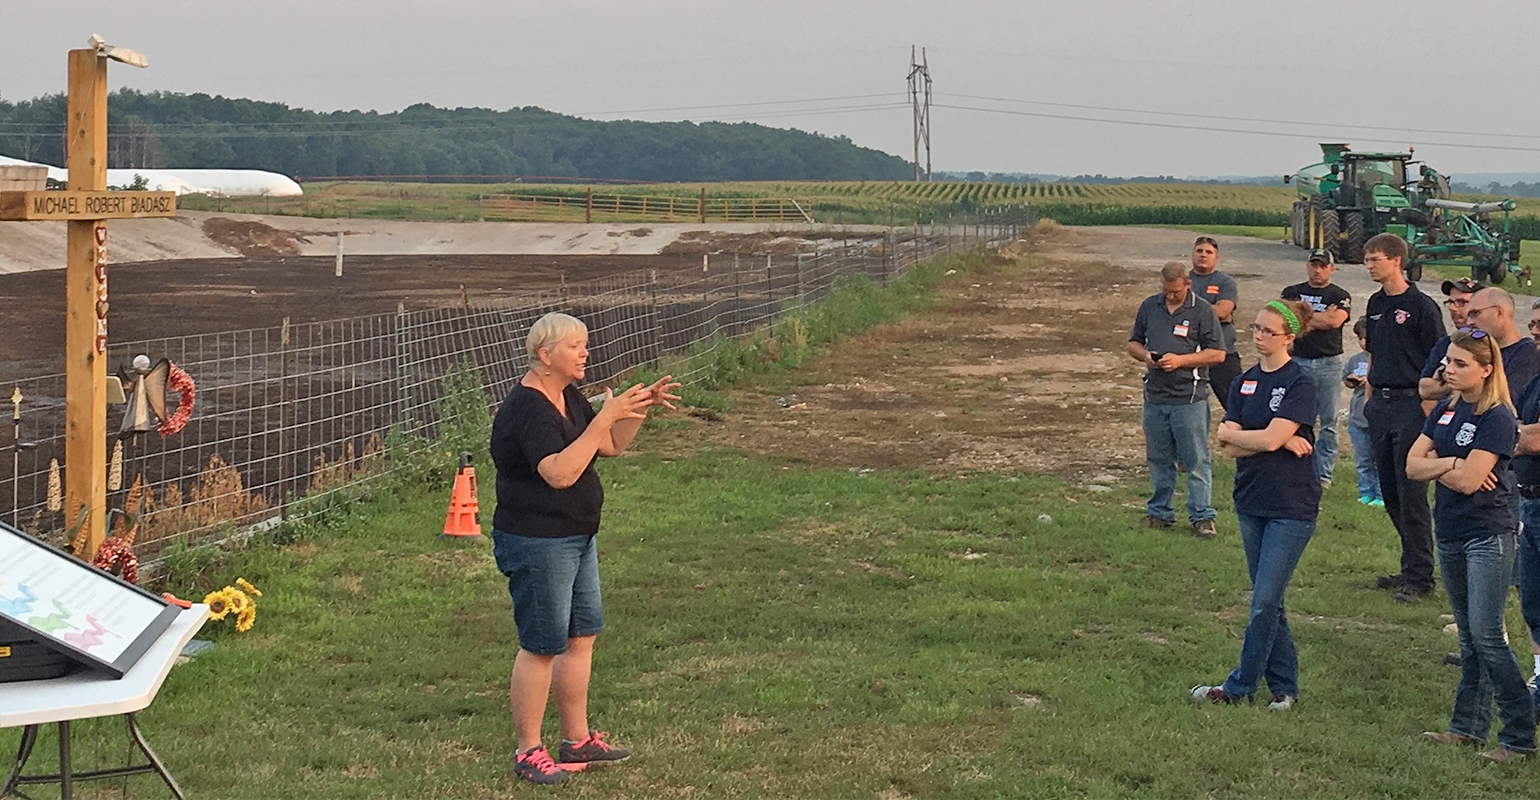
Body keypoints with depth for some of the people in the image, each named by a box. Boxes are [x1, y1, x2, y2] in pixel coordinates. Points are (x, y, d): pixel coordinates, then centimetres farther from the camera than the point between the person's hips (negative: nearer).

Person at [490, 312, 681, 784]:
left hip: (577, 539, 10)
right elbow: (560, 472, -33)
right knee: (541, 647, -2)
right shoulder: (526, 409, -22)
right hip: (535, 544, -10)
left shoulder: (567, 398, 9)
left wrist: (642, 407, 2)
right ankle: (528, 753, 9)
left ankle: (577, 740, 26)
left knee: (582, 636, 15)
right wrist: (606, 416, -32)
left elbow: (611, 446, 17)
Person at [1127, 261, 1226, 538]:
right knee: (1159, 460, 13)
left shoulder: (1203, 311, -4)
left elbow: (1218, 353, -6)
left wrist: (1180, 360, -15)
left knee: (1196, 460, -2)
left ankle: (1202, 517, 3)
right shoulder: (1149, 306, 10)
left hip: (1189, 398, -5)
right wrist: (1145, 356, -5)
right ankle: (1159, 513, 23)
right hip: (1154, 396, 5)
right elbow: (1133, 343, 18)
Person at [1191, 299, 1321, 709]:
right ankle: (1285, 687, 21)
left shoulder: (1300, 383, -10)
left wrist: (1233, 433, -4)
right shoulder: (1244, 382, 9)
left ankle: (1240, 686, 5)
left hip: (1292, 507, -7)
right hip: (1251, 502, 7)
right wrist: (1281, 441, -12)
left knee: (1265, 603, -5)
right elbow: (1230, 448, 0)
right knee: (1267, 603, 11)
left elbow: (1271, 437, -20)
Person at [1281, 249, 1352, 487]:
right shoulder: (1292, 293, 12)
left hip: (1329, 363, -1)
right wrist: (1321, 318, -6)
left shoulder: (1340, 296, 6)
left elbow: (1336, 320, -13)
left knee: (1329, 421, 1)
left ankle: (1324, 473, 7)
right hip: (1299, 362, 1)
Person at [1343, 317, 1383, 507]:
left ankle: (1381, 496, 12)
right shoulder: (1355, 360, 8)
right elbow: (1345, 380, 21)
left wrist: (1372, 382, -20)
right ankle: (1365, 494, 23)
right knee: (1362, 462, 14)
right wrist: (1350, 381, 0)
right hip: (1357, 418, 6)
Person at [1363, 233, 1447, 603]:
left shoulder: (1422, 307, -10)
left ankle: (1420, 576, 1)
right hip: (1381, 404, 8)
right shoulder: (1375, 304, 12)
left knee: (1411, 494, -6)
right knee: (1390, 493, 12)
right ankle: (1411, 565, 23)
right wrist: (1370, 398, 16)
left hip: (1411, 405, -8)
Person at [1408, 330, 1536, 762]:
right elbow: (1413, 465, 3)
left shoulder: (1497, 418, -14)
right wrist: (1450, 463, -13)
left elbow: (1468, 480, -22)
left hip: (1489, 536, -8)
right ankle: (1469, 725, 19)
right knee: (1469, 636, 13)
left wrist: (1434, 464, -6)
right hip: (1451, 534, 8)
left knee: (1486, 635, -10)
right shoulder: (1446, 409, 9)